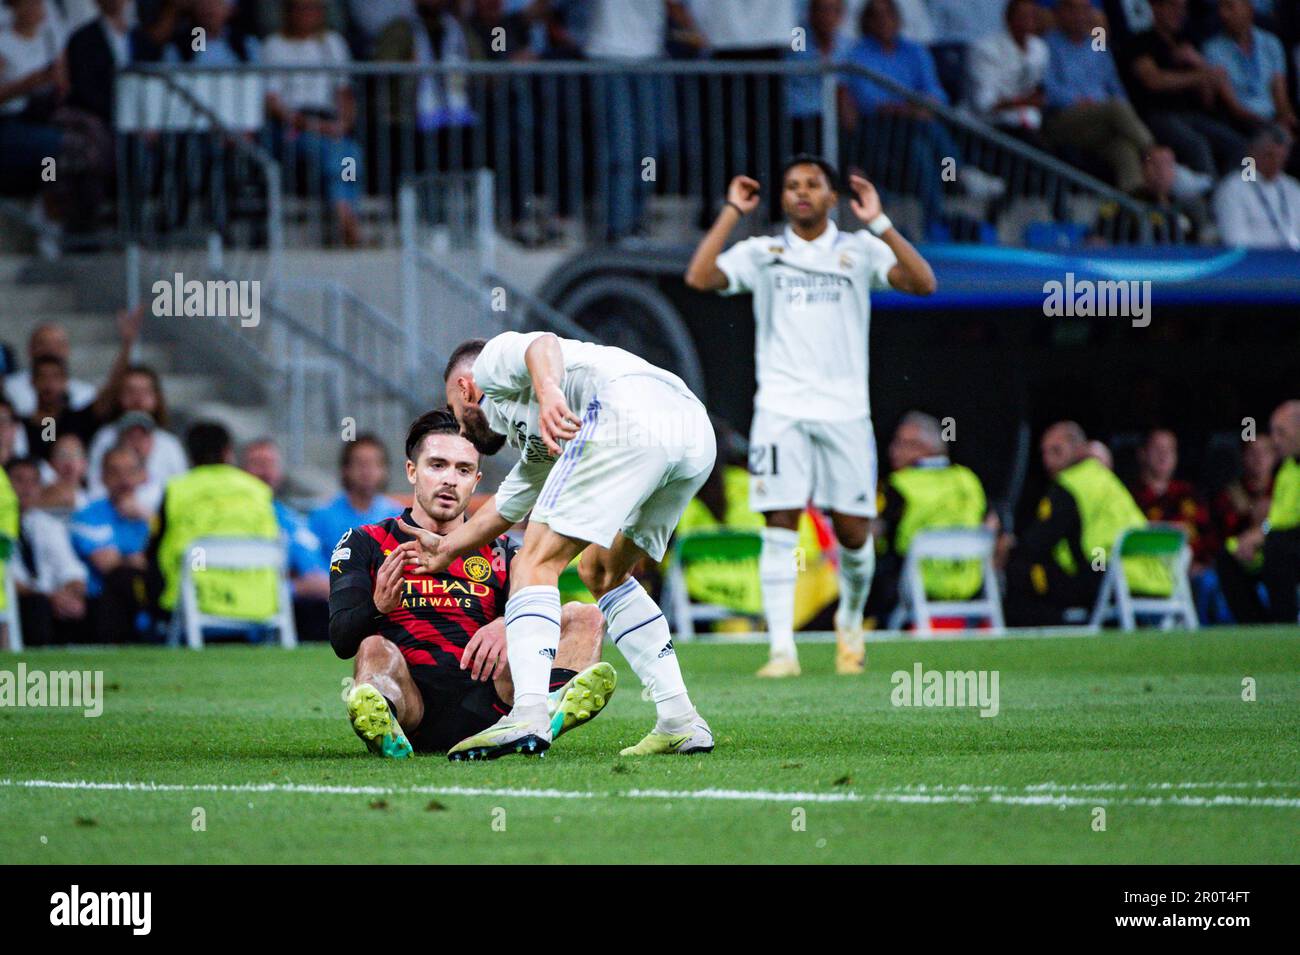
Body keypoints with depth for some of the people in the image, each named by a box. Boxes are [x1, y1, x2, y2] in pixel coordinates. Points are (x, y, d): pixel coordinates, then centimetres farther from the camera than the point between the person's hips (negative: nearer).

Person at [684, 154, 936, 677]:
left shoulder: (860, 250, 8)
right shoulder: (761, 253, 8)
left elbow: (923, 283, -6)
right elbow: (700, 278, -7)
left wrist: (879, 223, -12)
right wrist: (732, 212, -6)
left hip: (845, 411, 1)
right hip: (780, 411, -1)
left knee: (853, 532, 3)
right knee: (780, 530, -9)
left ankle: (851, 620, 31)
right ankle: (782, 649, -8)